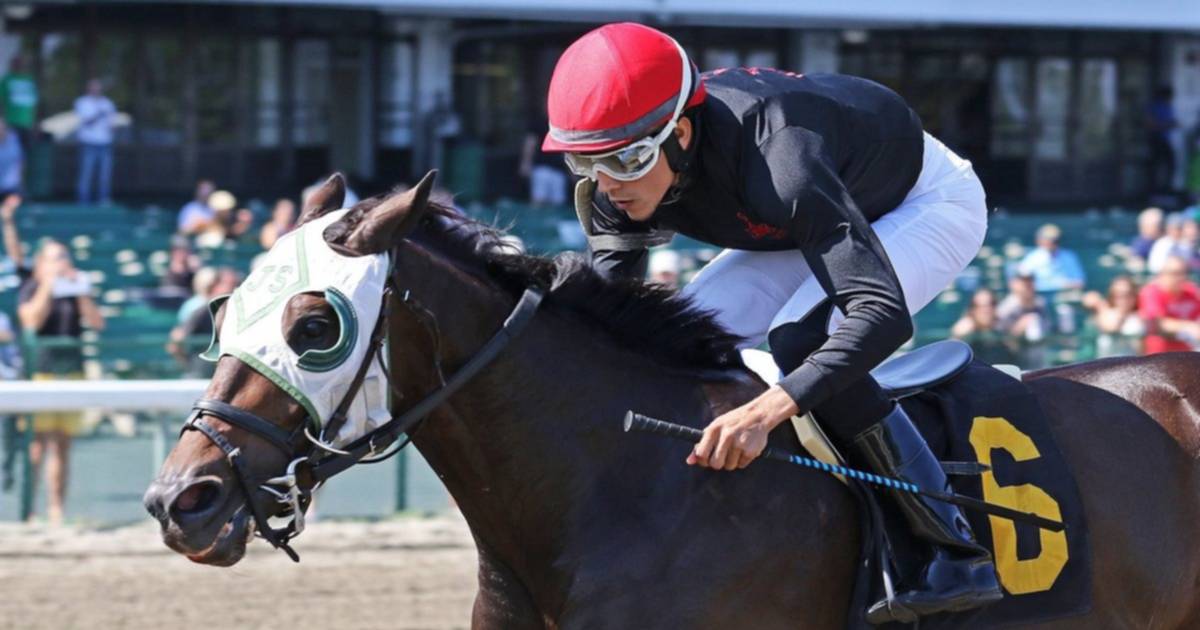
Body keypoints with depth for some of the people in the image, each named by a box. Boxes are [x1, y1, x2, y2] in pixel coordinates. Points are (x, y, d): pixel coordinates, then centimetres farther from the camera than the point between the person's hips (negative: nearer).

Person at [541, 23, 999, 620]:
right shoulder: (612, 191, -21)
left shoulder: (777, 167, -44)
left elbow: (883, 312, -49)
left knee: (800, 342, -31)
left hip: (929, 203, -8)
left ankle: (960, 555, -26)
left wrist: (766, 411, -60)